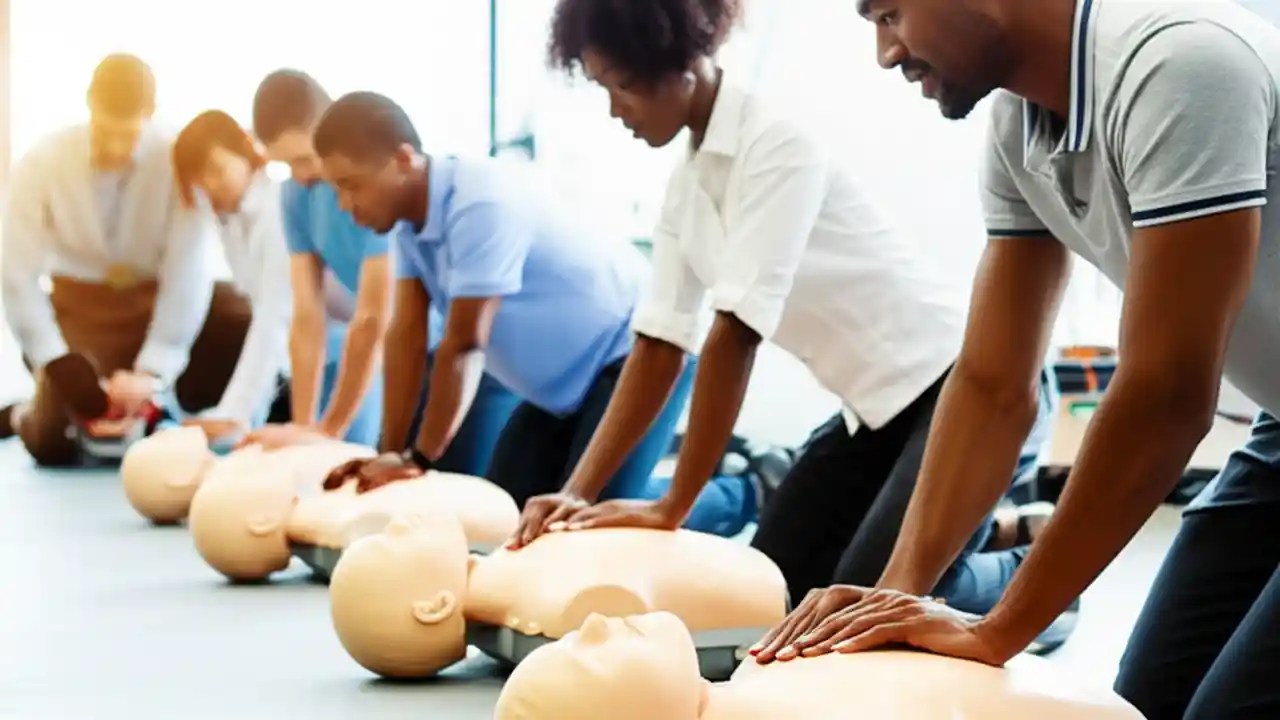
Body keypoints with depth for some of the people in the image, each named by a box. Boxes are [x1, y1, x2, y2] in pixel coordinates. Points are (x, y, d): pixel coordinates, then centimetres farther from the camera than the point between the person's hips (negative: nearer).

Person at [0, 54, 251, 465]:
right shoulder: (43, 164, -18)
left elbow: (187, 272, -23)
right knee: (53, 445, -16)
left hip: (158, 296, 0)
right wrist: (56, 362, -24)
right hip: (80, 305, 0)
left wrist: (152, 372, -28)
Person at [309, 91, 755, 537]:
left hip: (633, 352, -9)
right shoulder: (411, 214, -3)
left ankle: (743, 495, 4)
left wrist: (418, 461, -23)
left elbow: (464, 345, -29)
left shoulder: (481, 204, -31)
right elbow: (407, 332, -5)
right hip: (565, 381, 9)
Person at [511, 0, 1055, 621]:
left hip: (954, 383, -8)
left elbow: (736, 336, -26)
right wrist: (577, 493, -8)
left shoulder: (776, 143, -22)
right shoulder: (686, 186, 4)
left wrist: (671, 508, -25)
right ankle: (974, 527, 22)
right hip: (875, 405, 9)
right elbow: (659, 348, 2)